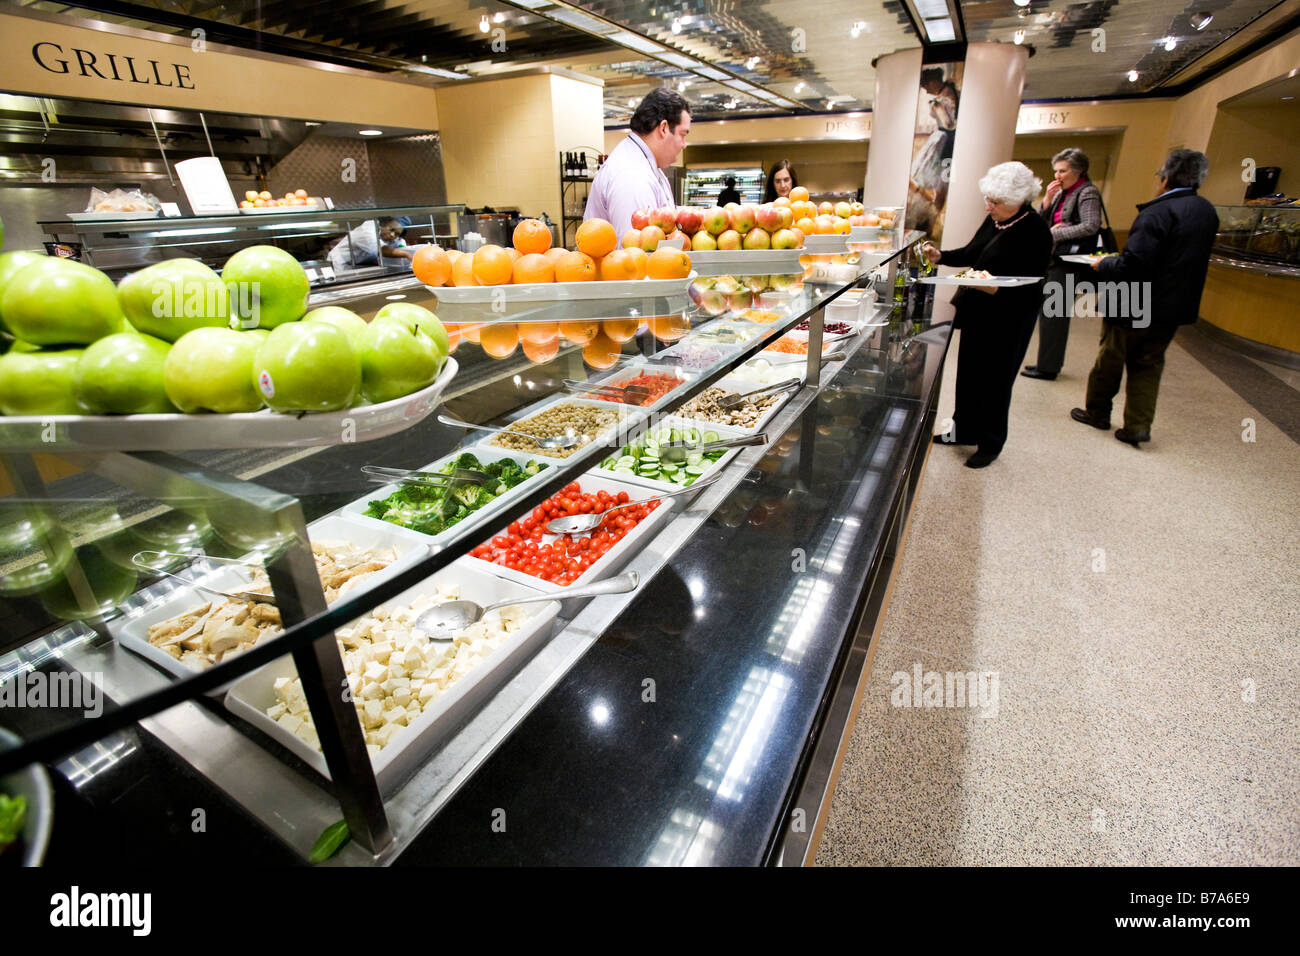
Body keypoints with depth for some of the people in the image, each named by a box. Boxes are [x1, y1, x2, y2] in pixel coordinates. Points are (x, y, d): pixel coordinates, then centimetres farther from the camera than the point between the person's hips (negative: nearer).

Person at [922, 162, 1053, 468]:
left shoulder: (1035, 233, -18)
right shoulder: (995, 220, 4)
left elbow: (1029, 288, -19)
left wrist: (995, 289, -33)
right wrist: (941, 256, 1)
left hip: (1007, 322, -7)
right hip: (977, 313, 8)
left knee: (995, 381, 4)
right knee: (969, 372, 16)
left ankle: (990, 444, 20)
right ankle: (964, 430, 33)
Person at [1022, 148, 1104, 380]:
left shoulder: (1088, 193, -8)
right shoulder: (1061, 192, 15)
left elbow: (1091, 226, -19)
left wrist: (1054, 233, -14)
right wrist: (1047, 200, -1)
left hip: (1069, 261, -8)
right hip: (1054, 259, 8)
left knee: (1052, 314, -7)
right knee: (1051, 312, 12)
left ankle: (1048, 367, 0)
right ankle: (1049, 362, 20)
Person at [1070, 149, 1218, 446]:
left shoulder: (1158, 212, -20)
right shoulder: (1208, 212, 7)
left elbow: (1132, 265, -26)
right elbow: (1184, 259, 15)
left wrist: (1104, 264, -8)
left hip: (1133, 308, -7)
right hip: (1174, 308, 7)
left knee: (1110, 359, 11)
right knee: (1148, 365, 15)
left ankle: (1097, 412, 26)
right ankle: (1138, 426, 13)